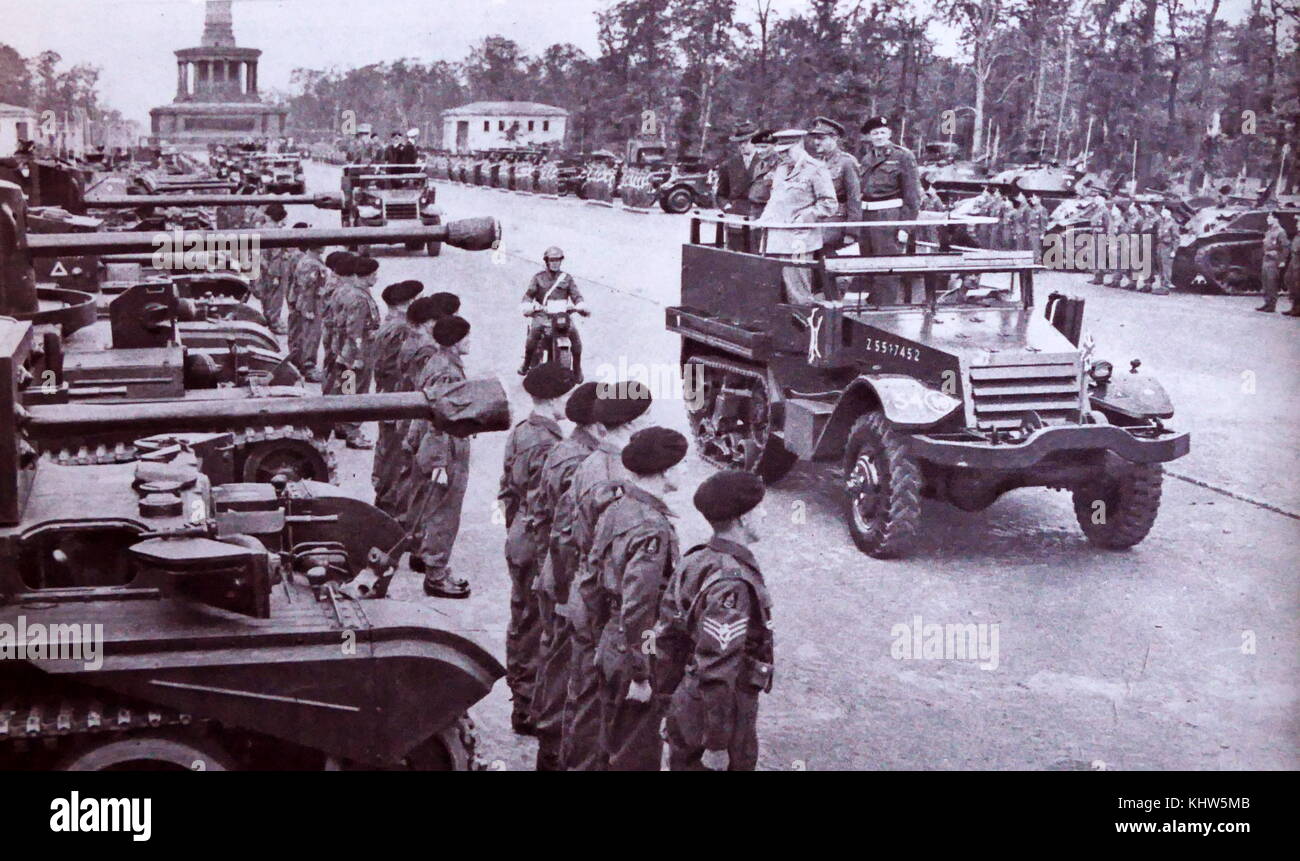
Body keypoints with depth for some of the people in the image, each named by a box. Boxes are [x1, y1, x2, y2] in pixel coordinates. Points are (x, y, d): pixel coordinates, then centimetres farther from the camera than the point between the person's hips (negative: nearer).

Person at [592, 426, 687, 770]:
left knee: (613, 746, 22)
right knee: (638, 756, 6)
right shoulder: (652, 529, -25)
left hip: (611, 648, 9)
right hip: (637, 655, -9)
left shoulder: (616, 510, 3)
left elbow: (596, 576, 11)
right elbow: (637, 608, -27)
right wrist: (641, 677, -21)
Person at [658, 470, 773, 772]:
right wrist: (717, 744, -23)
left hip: (686, 709, 9)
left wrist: (672, 691, 18)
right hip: (716, 717, -9)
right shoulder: (732, 583, -25)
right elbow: (717, 670, -27)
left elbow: (665, 636, 10)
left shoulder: (693, 563, 3)